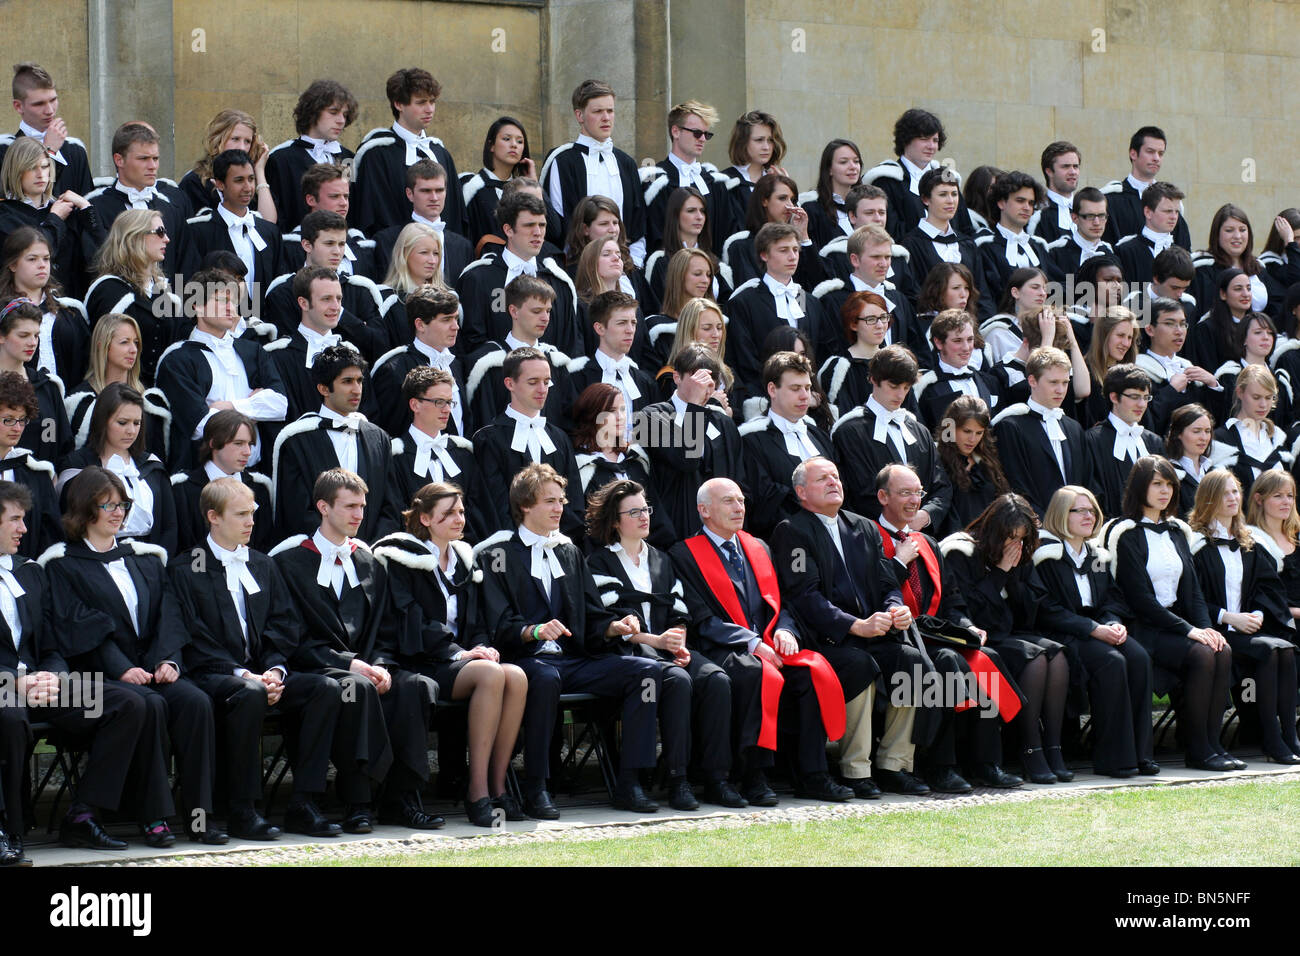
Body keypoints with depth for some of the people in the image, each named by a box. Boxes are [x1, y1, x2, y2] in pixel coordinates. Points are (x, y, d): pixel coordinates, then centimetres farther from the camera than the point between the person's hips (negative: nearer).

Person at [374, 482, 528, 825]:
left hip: (459, 658, 6)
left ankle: (497, 784, -22)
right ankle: (477, 791, -32)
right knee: (491, 675, -33)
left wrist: (481, 647, -1)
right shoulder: (401, 558, -2)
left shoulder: (463, 559, 21)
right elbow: (410, 621, -11)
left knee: (516, 677, -25)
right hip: (420, 664, -6)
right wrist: (459, 653, -17)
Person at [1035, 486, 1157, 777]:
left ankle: (1139, 751, -20)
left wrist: (1114, 623, -8)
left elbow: (1113, 600, 17)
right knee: (1111, 661, -32)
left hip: (1100, 629, 6)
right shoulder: (1046, 554, -4)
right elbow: (1047, 609, -12)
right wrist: (1093, 629, -19)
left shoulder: (1097, 556, 20)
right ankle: (1112, 758, -26)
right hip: (1063, 635, -6)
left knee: (1138, 657, -23)